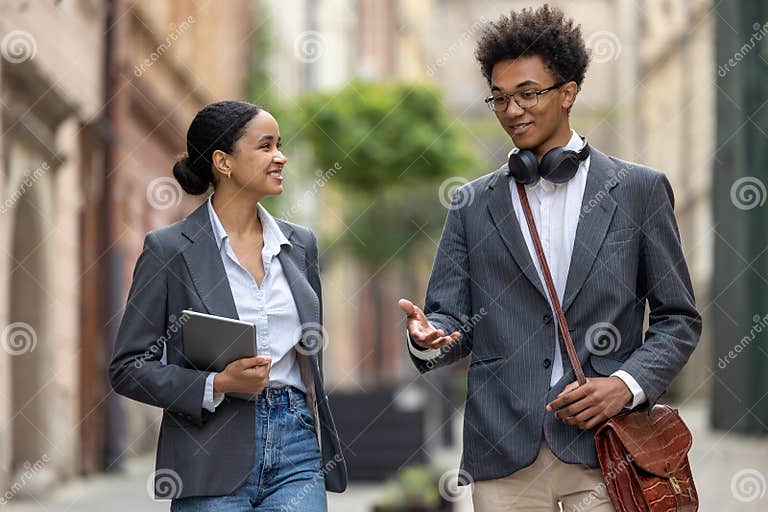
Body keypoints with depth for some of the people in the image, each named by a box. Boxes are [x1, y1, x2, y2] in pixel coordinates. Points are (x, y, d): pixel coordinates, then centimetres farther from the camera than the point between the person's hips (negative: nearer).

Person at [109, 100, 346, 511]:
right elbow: (127, 368, -4)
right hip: (213, 461, -3)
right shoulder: (168, 248, -3)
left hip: (296, 449, 4)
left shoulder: (300, 243, 12)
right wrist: (217, 385, -16)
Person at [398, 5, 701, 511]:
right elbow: (451, 317, 10)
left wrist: (626, 384, -9)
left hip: (605, 450, -1)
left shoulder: (640, 190, 6)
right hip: (505, 458, 2)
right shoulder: (473, 204, 12)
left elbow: (679, 319, 7)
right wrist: (429, 337, -13)